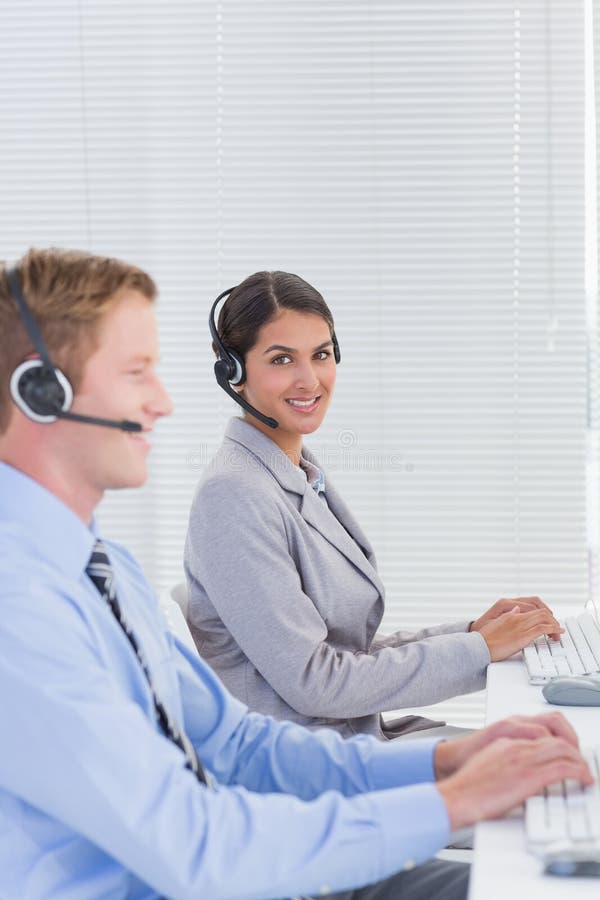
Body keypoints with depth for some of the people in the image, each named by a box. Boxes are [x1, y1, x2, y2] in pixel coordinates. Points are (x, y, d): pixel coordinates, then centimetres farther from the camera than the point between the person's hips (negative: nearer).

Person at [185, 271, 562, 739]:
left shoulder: (305, 476, 12)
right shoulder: (234, 496, -16)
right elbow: (313, 682, -19)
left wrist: (470, 631, 1)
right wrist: (479, 649, -13)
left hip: (360, 737, 8)